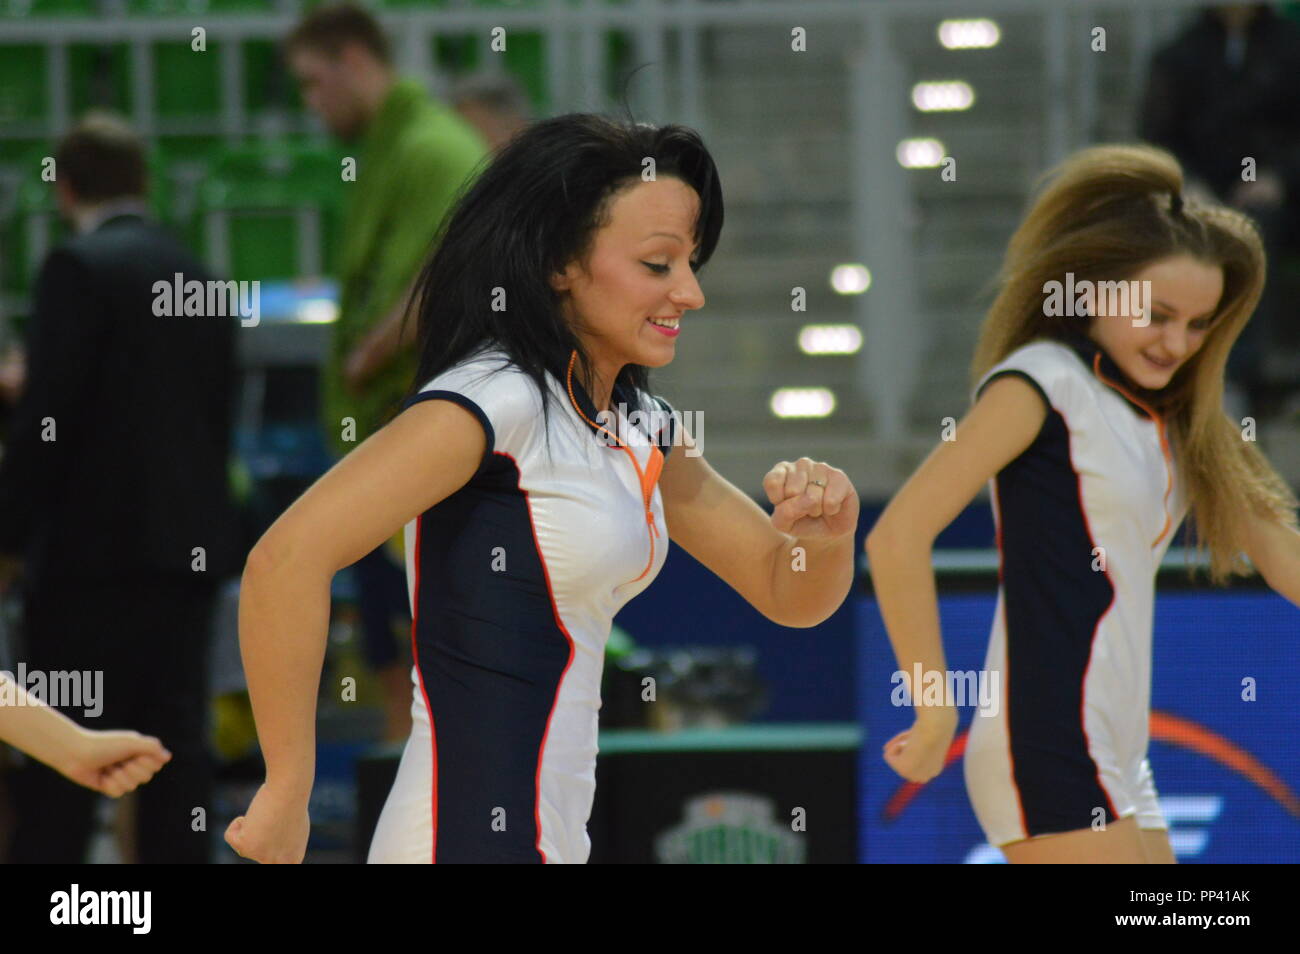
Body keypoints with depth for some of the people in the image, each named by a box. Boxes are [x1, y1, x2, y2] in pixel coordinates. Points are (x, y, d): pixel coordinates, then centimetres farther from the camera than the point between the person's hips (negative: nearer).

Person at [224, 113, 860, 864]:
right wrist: (287, 798, -22)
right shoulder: (496, 399, -16)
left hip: (550, 837, 9)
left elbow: (787, 593, 16)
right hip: (469, 836, -9)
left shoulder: (639, 427, 12)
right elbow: (287, 556, -26)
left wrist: (828, 532, -7)